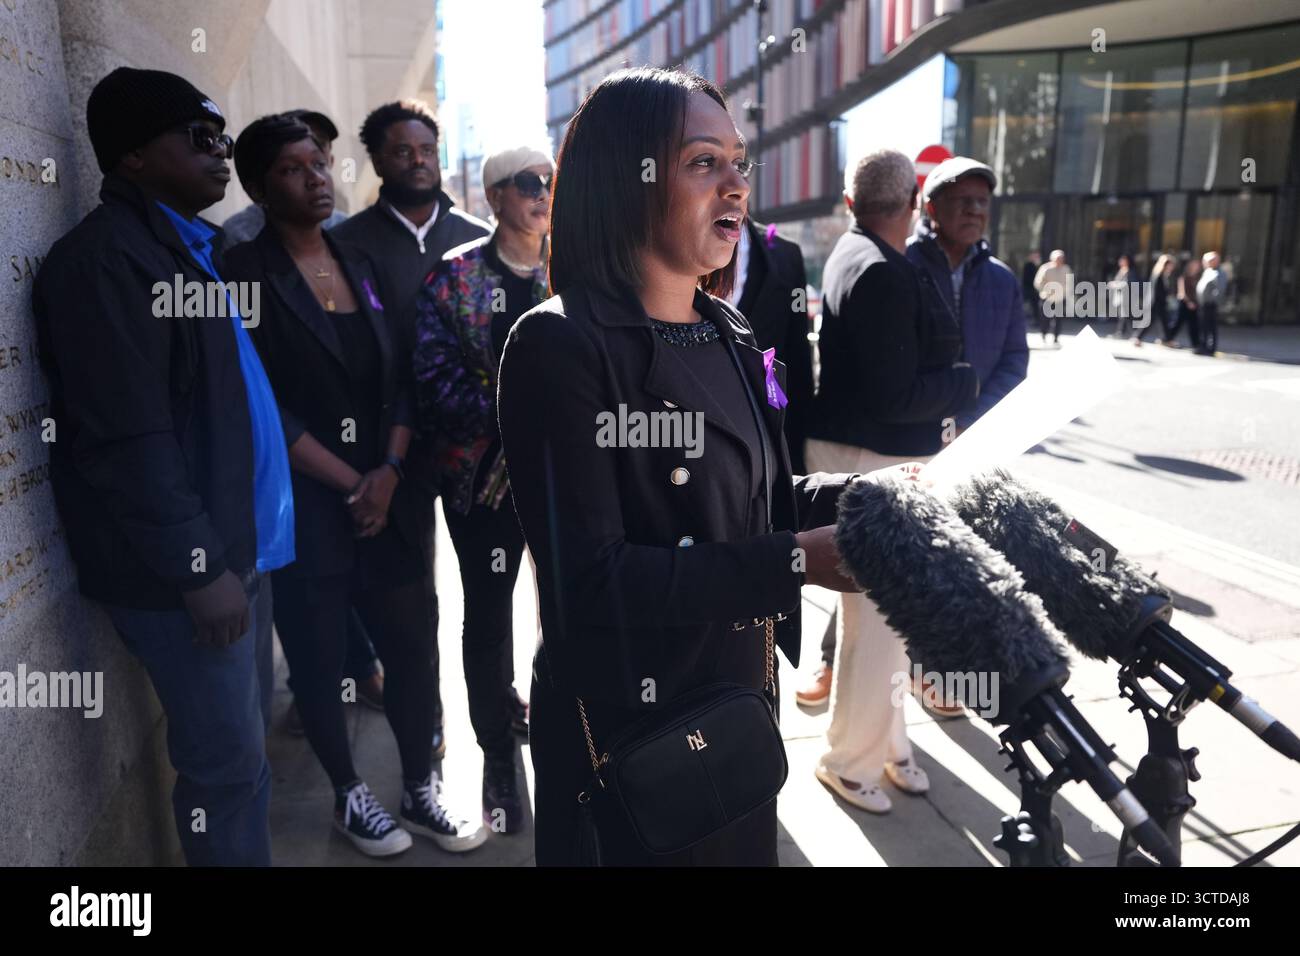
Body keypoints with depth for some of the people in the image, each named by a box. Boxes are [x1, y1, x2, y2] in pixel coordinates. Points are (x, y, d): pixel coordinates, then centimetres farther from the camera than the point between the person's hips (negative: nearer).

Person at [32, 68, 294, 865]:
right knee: (228, 763, 3)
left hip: (238, 541, 9)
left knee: (247, 746, 19)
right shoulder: (103, 260, -13)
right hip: (183, 565, -9)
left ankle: (248, 849, 36)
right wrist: (198, 569, -18)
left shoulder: (196, 245, 14)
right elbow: (129, 443, -19)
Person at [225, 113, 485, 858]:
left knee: (414, 645, 8)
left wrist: (389, 472, -7)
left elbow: (400, 378, 7)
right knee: (319, 659, 9)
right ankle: (351, 795, 30)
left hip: (387, 495, 5)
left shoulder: (361, 263, 10)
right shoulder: (246, 274, -6)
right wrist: (350, 484, -10)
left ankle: (421, 790, 27)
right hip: (302, 505, -4)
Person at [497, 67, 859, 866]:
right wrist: (795, 562, -26)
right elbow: (589, 580, -26)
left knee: (743, 846, 26)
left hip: (739, 707, 8)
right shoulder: (562, 345, -20)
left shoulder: (727, 334, 6)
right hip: (625, 730, -7)